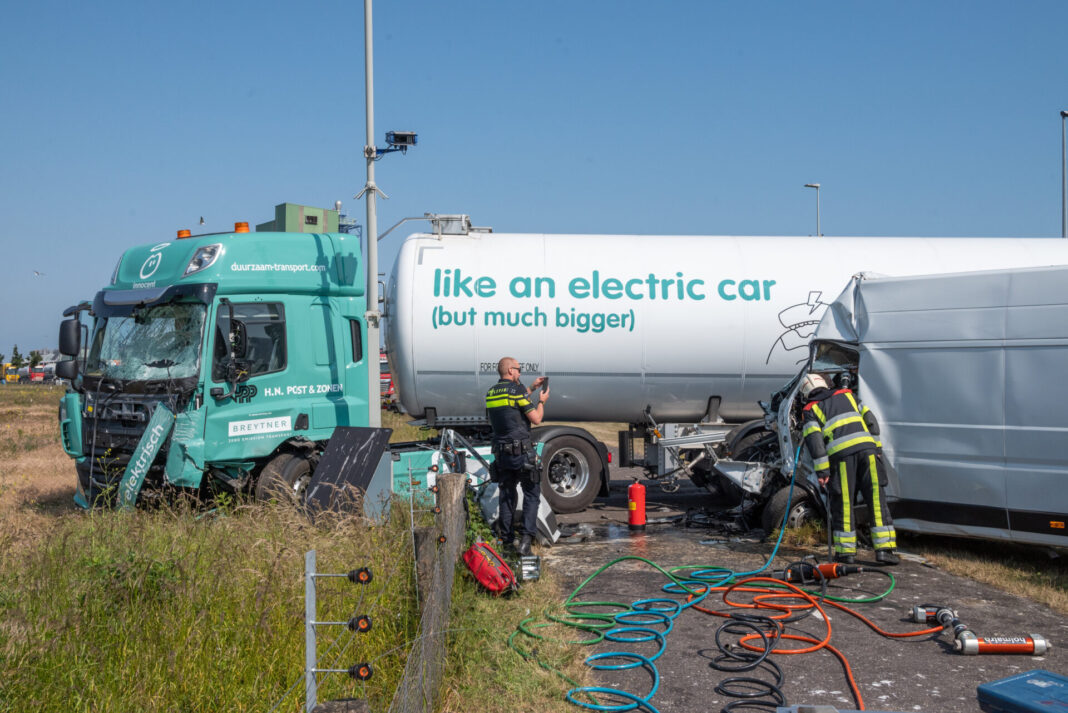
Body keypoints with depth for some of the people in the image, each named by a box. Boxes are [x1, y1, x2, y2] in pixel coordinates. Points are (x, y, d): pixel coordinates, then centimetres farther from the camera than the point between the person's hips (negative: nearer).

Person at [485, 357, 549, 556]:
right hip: (522, 451, -6)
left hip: (501, 453, 6)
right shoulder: (516, 389, -10)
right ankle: (526, 537, -10)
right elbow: (536, 419, -9)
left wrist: (532, 389, 31)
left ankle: (506, 541, 15)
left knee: (507, 496, 13)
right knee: (531, 494, 2)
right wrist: (542, 401, 8)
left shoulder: (491, 393, 11)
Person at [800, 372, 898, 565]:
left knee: (843, 503, 6)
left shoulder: (811, 410, 14)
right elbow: (870, 420, 19)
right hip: (867, 448, 3)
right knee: (877, 499, 3)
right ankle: (884, 549, 0)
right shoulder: (846, 395, 25)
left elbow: (814, 440, 0)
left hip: (841, 454, -2)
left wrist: (822, 470, -1)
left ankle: (846, 551, 8)